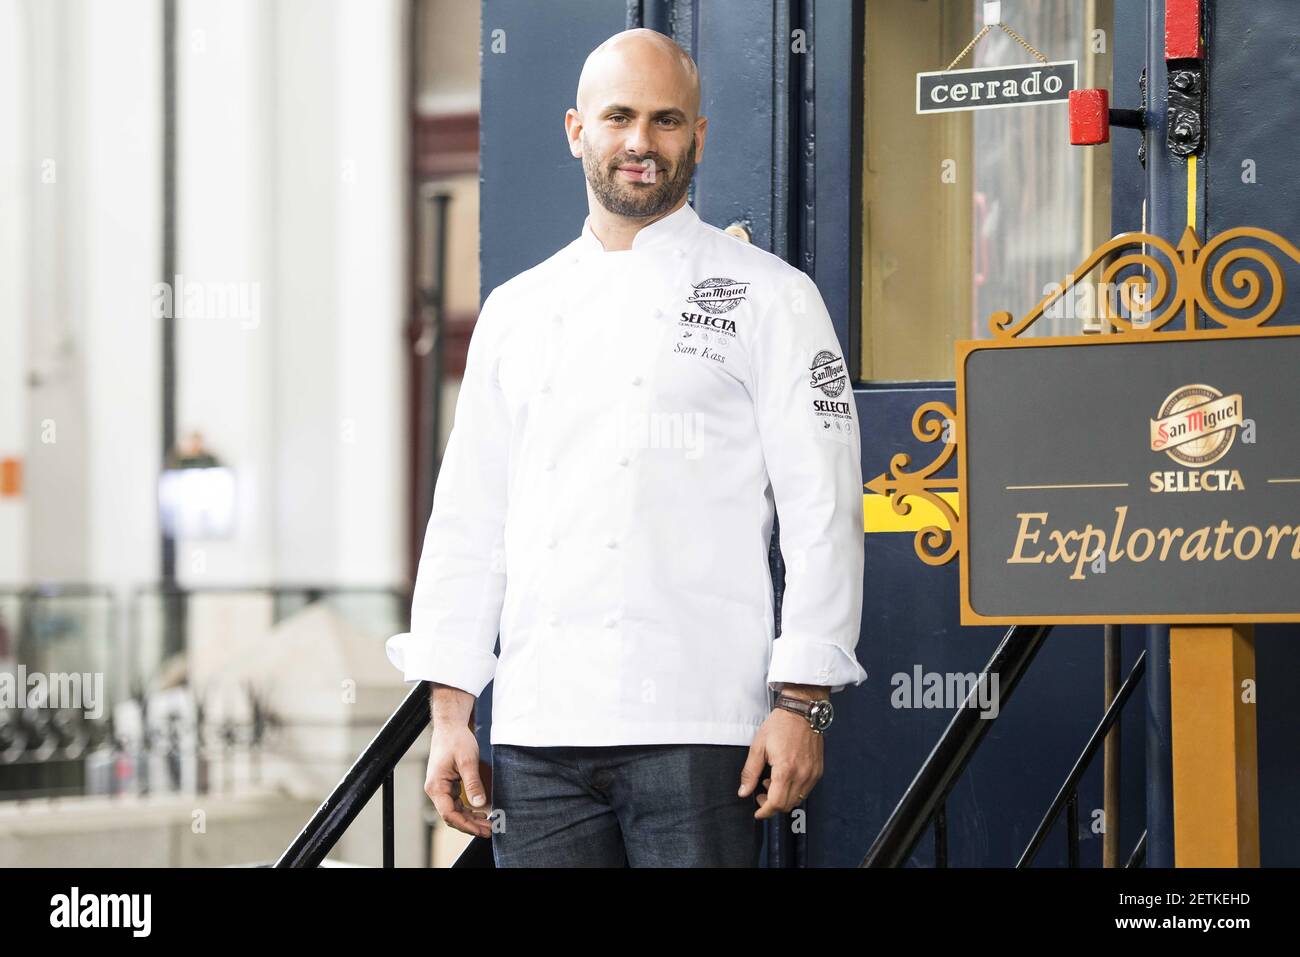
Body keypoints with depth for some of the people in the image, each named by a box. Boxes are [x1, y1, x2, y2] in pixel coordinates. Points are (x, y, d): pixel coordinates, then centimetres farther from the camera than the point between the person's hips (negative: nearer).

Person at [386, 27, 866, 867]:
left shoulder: (770, 298, 3)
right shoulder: (517, 311, 16)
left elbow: (822, 513, -2)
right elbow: (470, 521, 16)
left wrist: (802, 700, -9)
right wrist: (450, 712, 9)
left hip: (696, 728, -4)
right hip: (537, 728, 4)